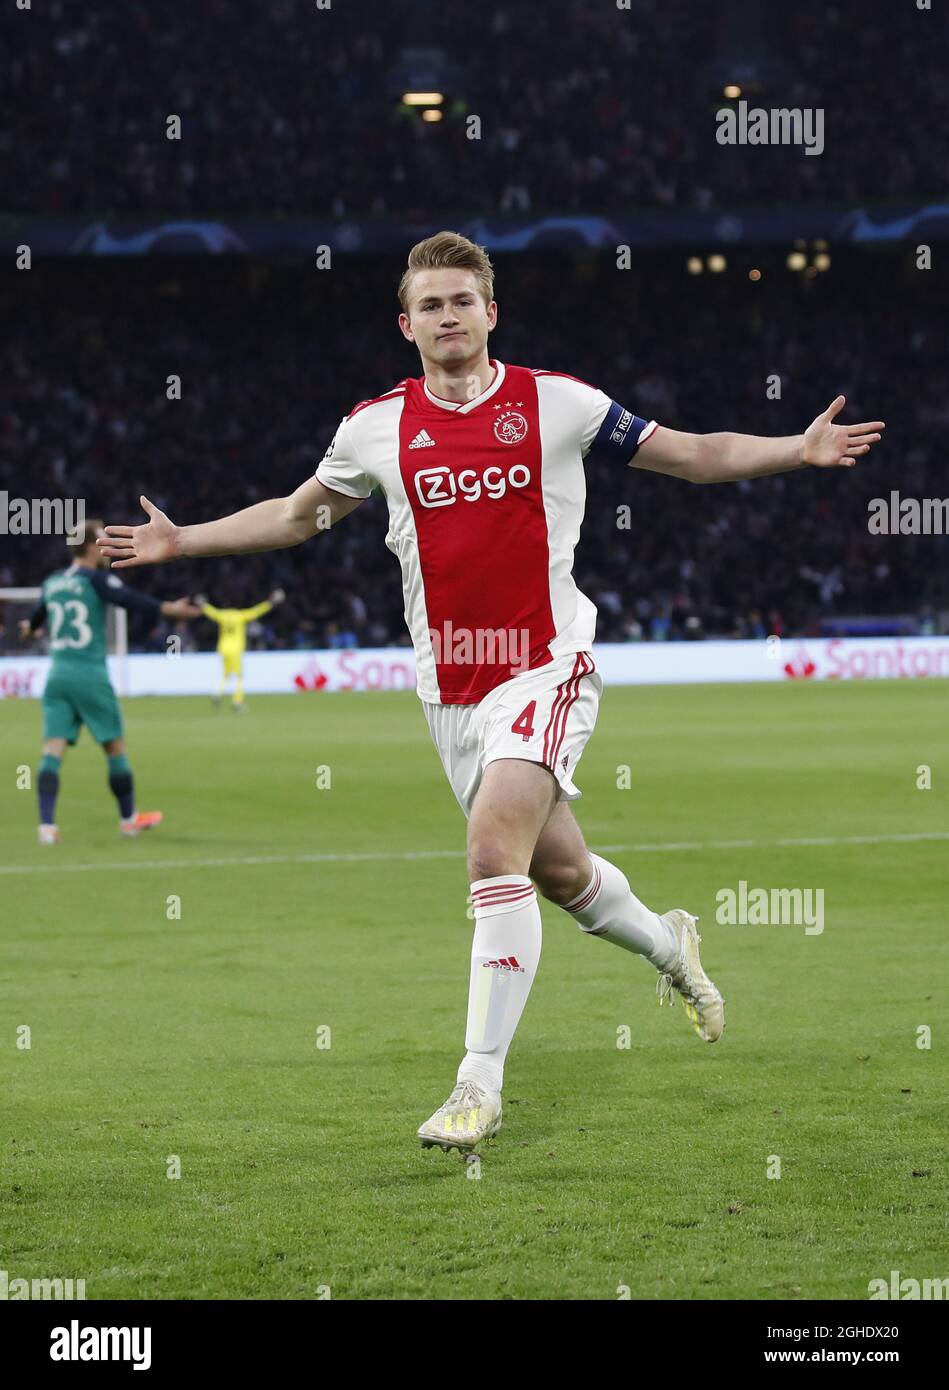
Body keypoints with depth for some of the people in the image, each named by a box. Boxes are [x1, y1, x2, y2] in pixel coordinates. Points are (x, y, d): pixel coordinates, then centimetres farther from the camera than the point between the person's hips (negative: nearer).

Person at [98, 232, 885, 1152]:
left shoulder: (556, 403, -3)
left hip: (545, 665, -4)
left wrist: (800, 449, -9)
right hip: (450, 687, 4)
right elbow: (297, 514, 21)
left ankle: (480, 1082, -19)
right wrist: (181, 541, 17)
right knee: (559, 872, 13)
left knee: (495, 848, -22)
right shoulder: (376, 427, 4)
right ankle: (670, 946, 46)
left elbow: (693, 455, 4)